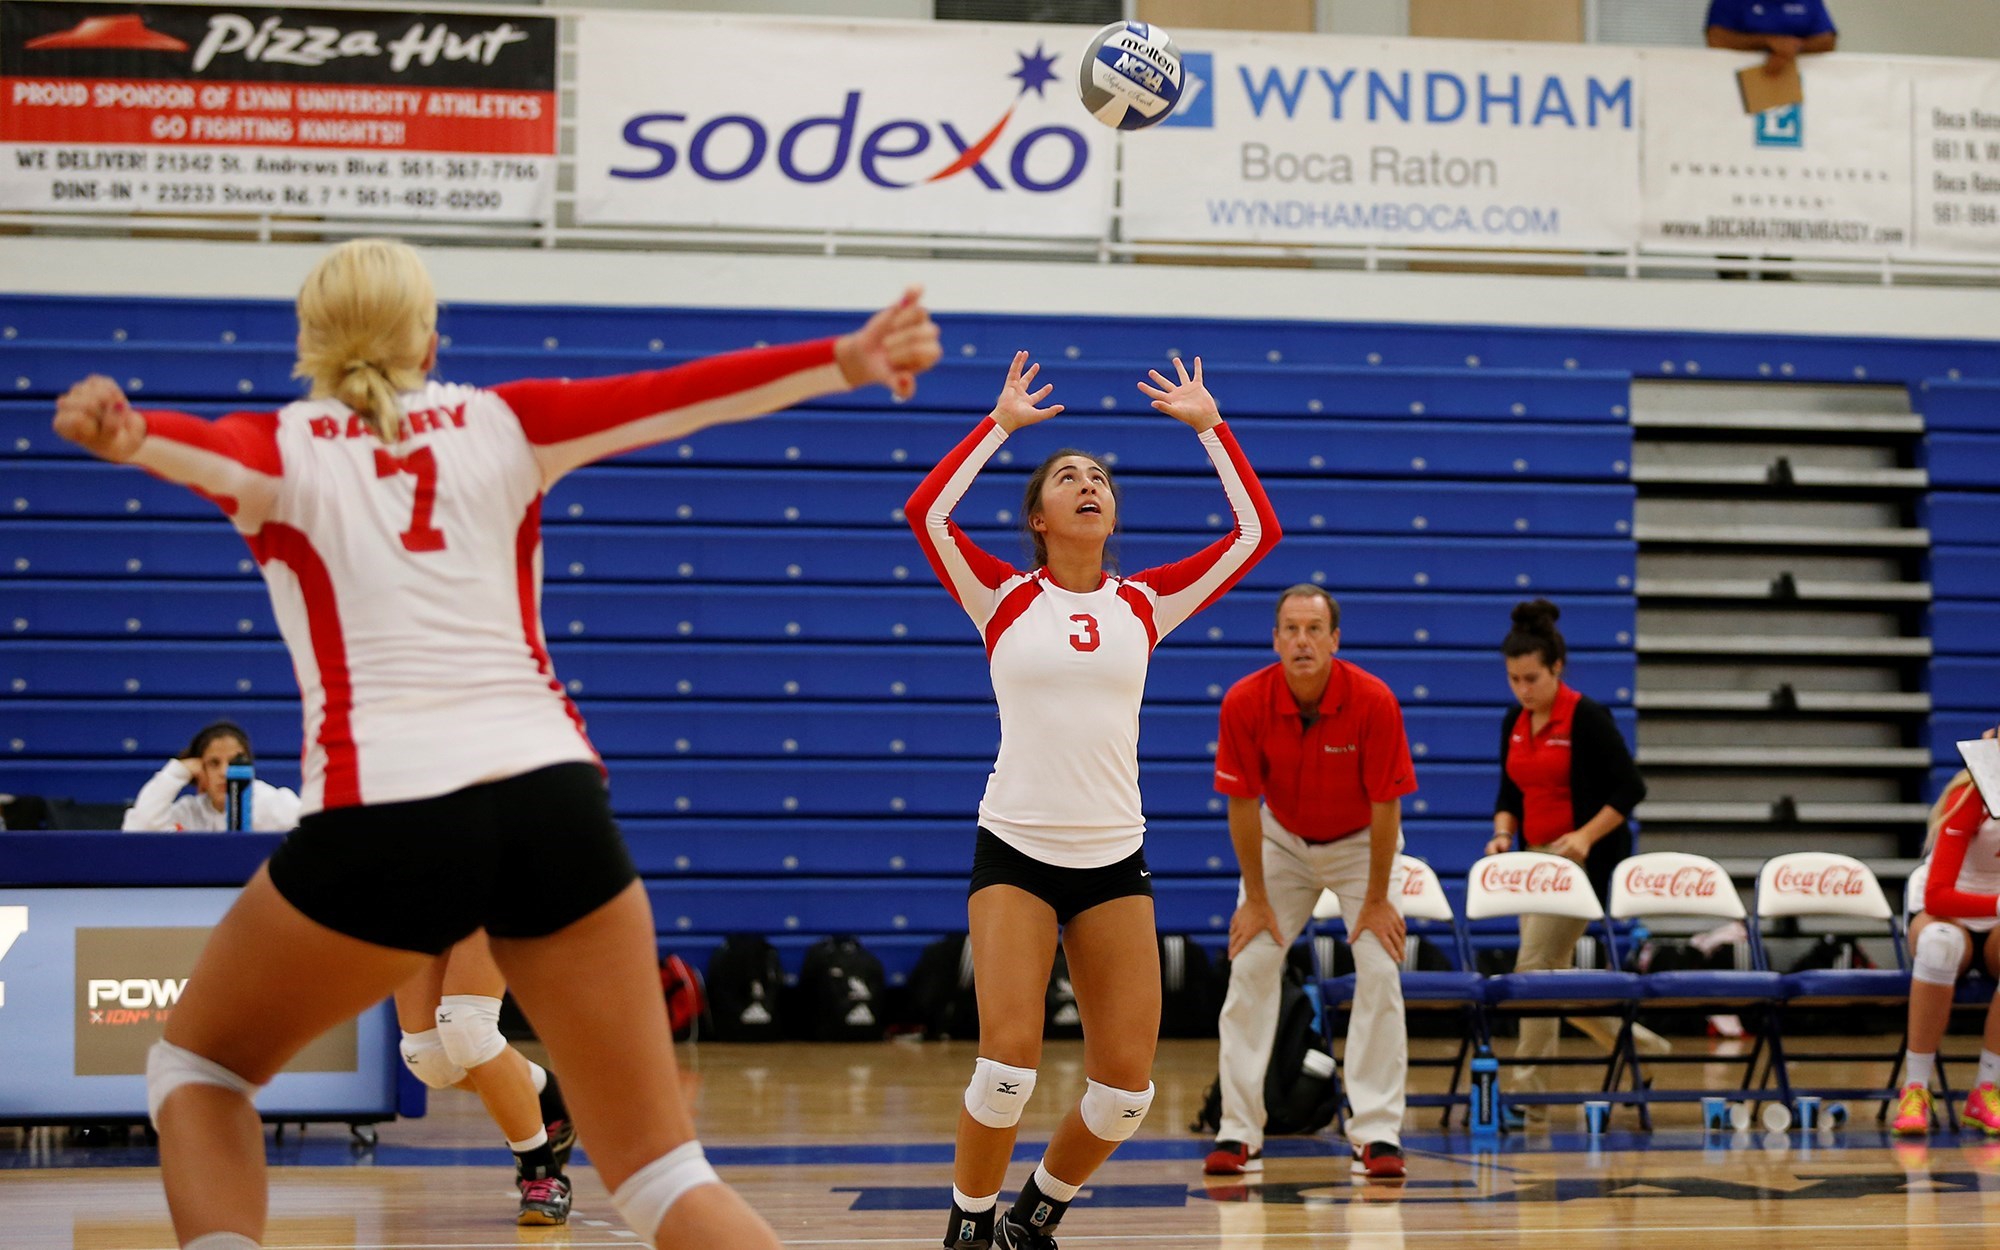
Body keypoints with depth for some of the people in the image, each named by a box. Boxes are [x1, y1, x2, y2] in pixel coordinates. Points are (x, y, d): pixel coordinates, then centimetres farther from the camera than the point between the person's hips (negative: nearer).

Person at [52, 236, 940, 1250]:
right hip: (555, 798, 2)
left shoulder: (279, 449, 11)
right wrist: (844, 361, -3)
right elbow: (676, 395, 4)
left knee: (197, 1065, 24)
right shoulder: (500, 426, 16)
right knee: (657, 1168, 7)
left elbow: (197, 447, -12)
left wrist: (123, 437, -33)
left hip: (382, 816, -2)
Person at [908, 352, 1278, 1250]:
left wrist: (1208, 425, 7)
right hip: (1015, 850, -3)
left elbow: (1257, 530, 6)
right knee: (1009, 1064, -16)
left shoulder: (1143, 604, 8)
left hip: (1115, 857, 3)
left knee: (1127, 1083, -2)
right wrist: (1002, 424, -4)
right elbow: (926, 510, -11)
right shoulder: (1004, 598, 2)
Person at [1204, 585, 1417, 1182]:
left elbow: (1385, 806, -21)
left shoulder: (1374, 702, -28)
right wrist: (1256, 900, -13)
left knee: (1380, 971, -15)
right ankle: (1239, 1133, -1)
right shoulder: (1245, 702, -23)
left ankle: (1377, 1134, -10)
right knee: (1251, 966, -8)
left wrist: (1376, 902, -18)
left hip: (1359, 843, -1)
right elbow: (1242, 803, -15)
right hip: (1282, 839, 2)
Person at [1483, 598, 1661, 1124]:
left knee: (1536, 965, -13)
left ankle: (1530, 1090, -8)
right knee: (1552, 973, 9)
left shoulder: (1586, 717, -12)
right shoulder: (1515, 722, 9)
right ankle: (1633, 1040, 27)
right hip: (1535, 856, 8)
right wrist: (1503, 832, 0)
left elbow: (1630, 787, -12)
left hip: (1583, 859, -8)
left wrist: (1586, 835, -20)